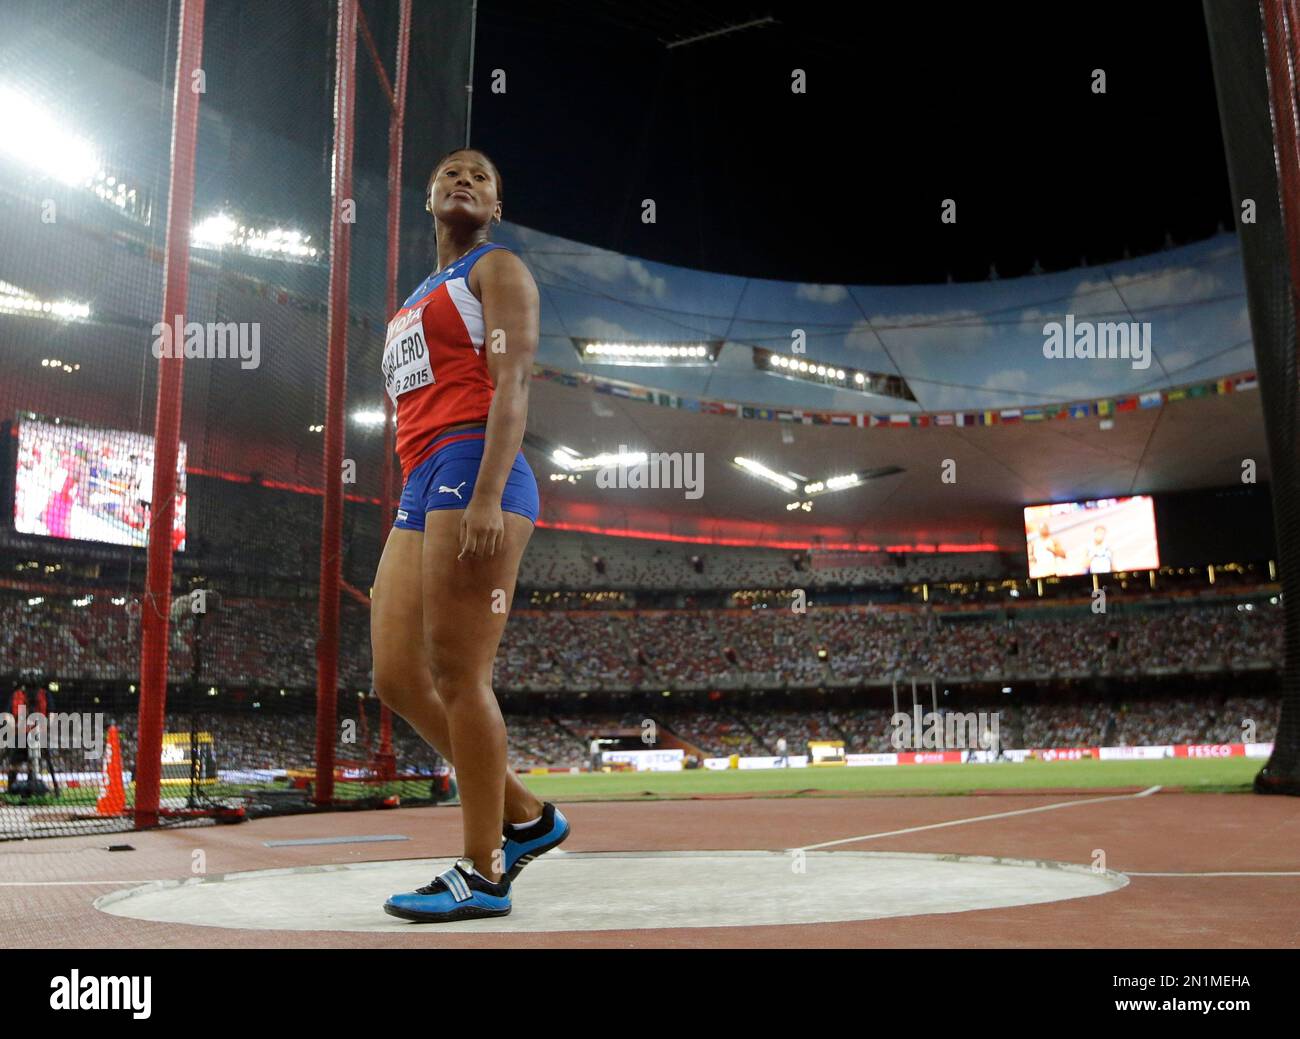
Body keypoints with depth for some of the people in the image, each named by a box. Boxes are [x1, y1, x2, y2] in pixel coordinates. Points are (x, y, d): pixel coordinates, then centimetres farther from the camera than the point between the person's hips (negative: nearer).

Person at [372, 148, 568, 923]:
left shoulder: (498, 269, 6)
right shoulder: (419, 300, 31)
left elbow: (512, 384, -9)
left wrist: (486, 496, -22)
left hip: (473, 469, -8)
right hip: (421, 485, 9)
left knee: (458, 676, -9)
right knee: (398, 677, 4)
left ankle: (482, 875, 0)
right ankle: (526, 817, 16)